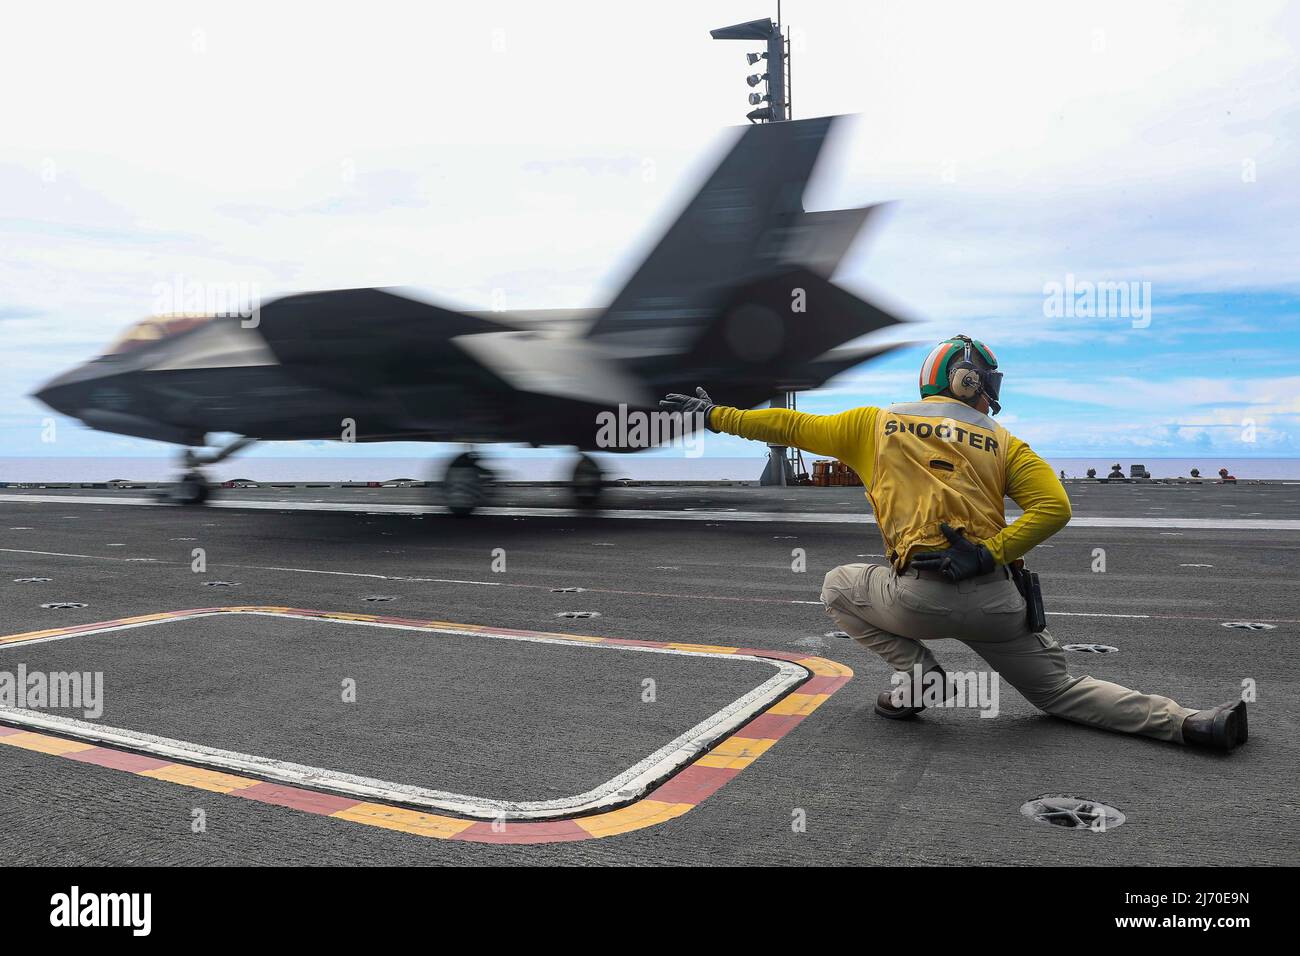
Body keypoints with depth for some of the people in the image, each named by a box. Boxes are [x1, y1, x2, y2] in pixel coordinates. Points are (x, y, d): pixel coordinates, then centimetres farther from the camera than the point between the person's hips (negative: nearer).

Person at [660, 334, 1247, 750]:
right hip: (995, 603, 2)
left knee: (838, 588, 27)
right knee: (1060, 691, 21)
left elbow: (793, 426, 16)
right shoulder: (1003, 441, 14)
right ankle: (1192, 724, 3)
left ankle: (919, 671, 9)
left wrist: (717, 415, 27)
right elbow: (1054, 506, -1)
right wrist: (991, 553, -7)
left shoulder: (876, 424, 13)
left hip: (917, 598, -2)